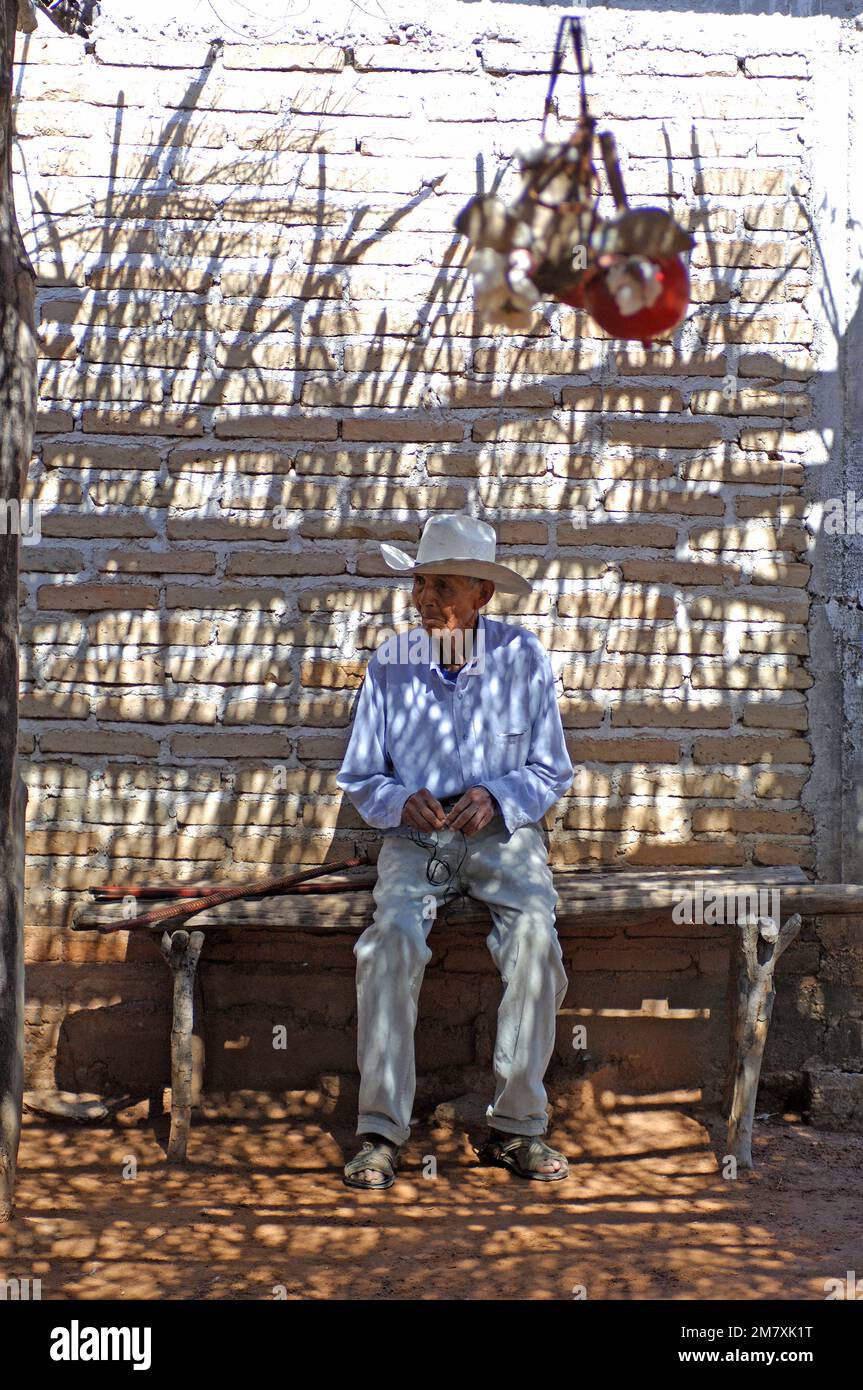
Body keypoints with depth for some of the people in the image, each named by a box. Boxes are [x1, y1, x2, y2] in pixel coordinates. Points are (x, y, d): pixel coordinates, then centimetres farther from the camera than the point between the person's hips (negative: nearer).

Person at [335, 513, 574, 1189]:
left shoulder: (522, 656, 1)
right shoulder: (391, 662, 4)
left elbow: (552, 771, 5)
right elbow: (359, 776, 9)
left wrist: (496, 797, -15)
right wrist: (402, 802, -13)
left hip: (503, 832, -1)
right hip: (413, 836, 1)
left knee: (535, 933, -30)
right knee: (392, 934, -30)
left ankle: (517, 1127, -20)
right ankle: (382, 1132, -24)